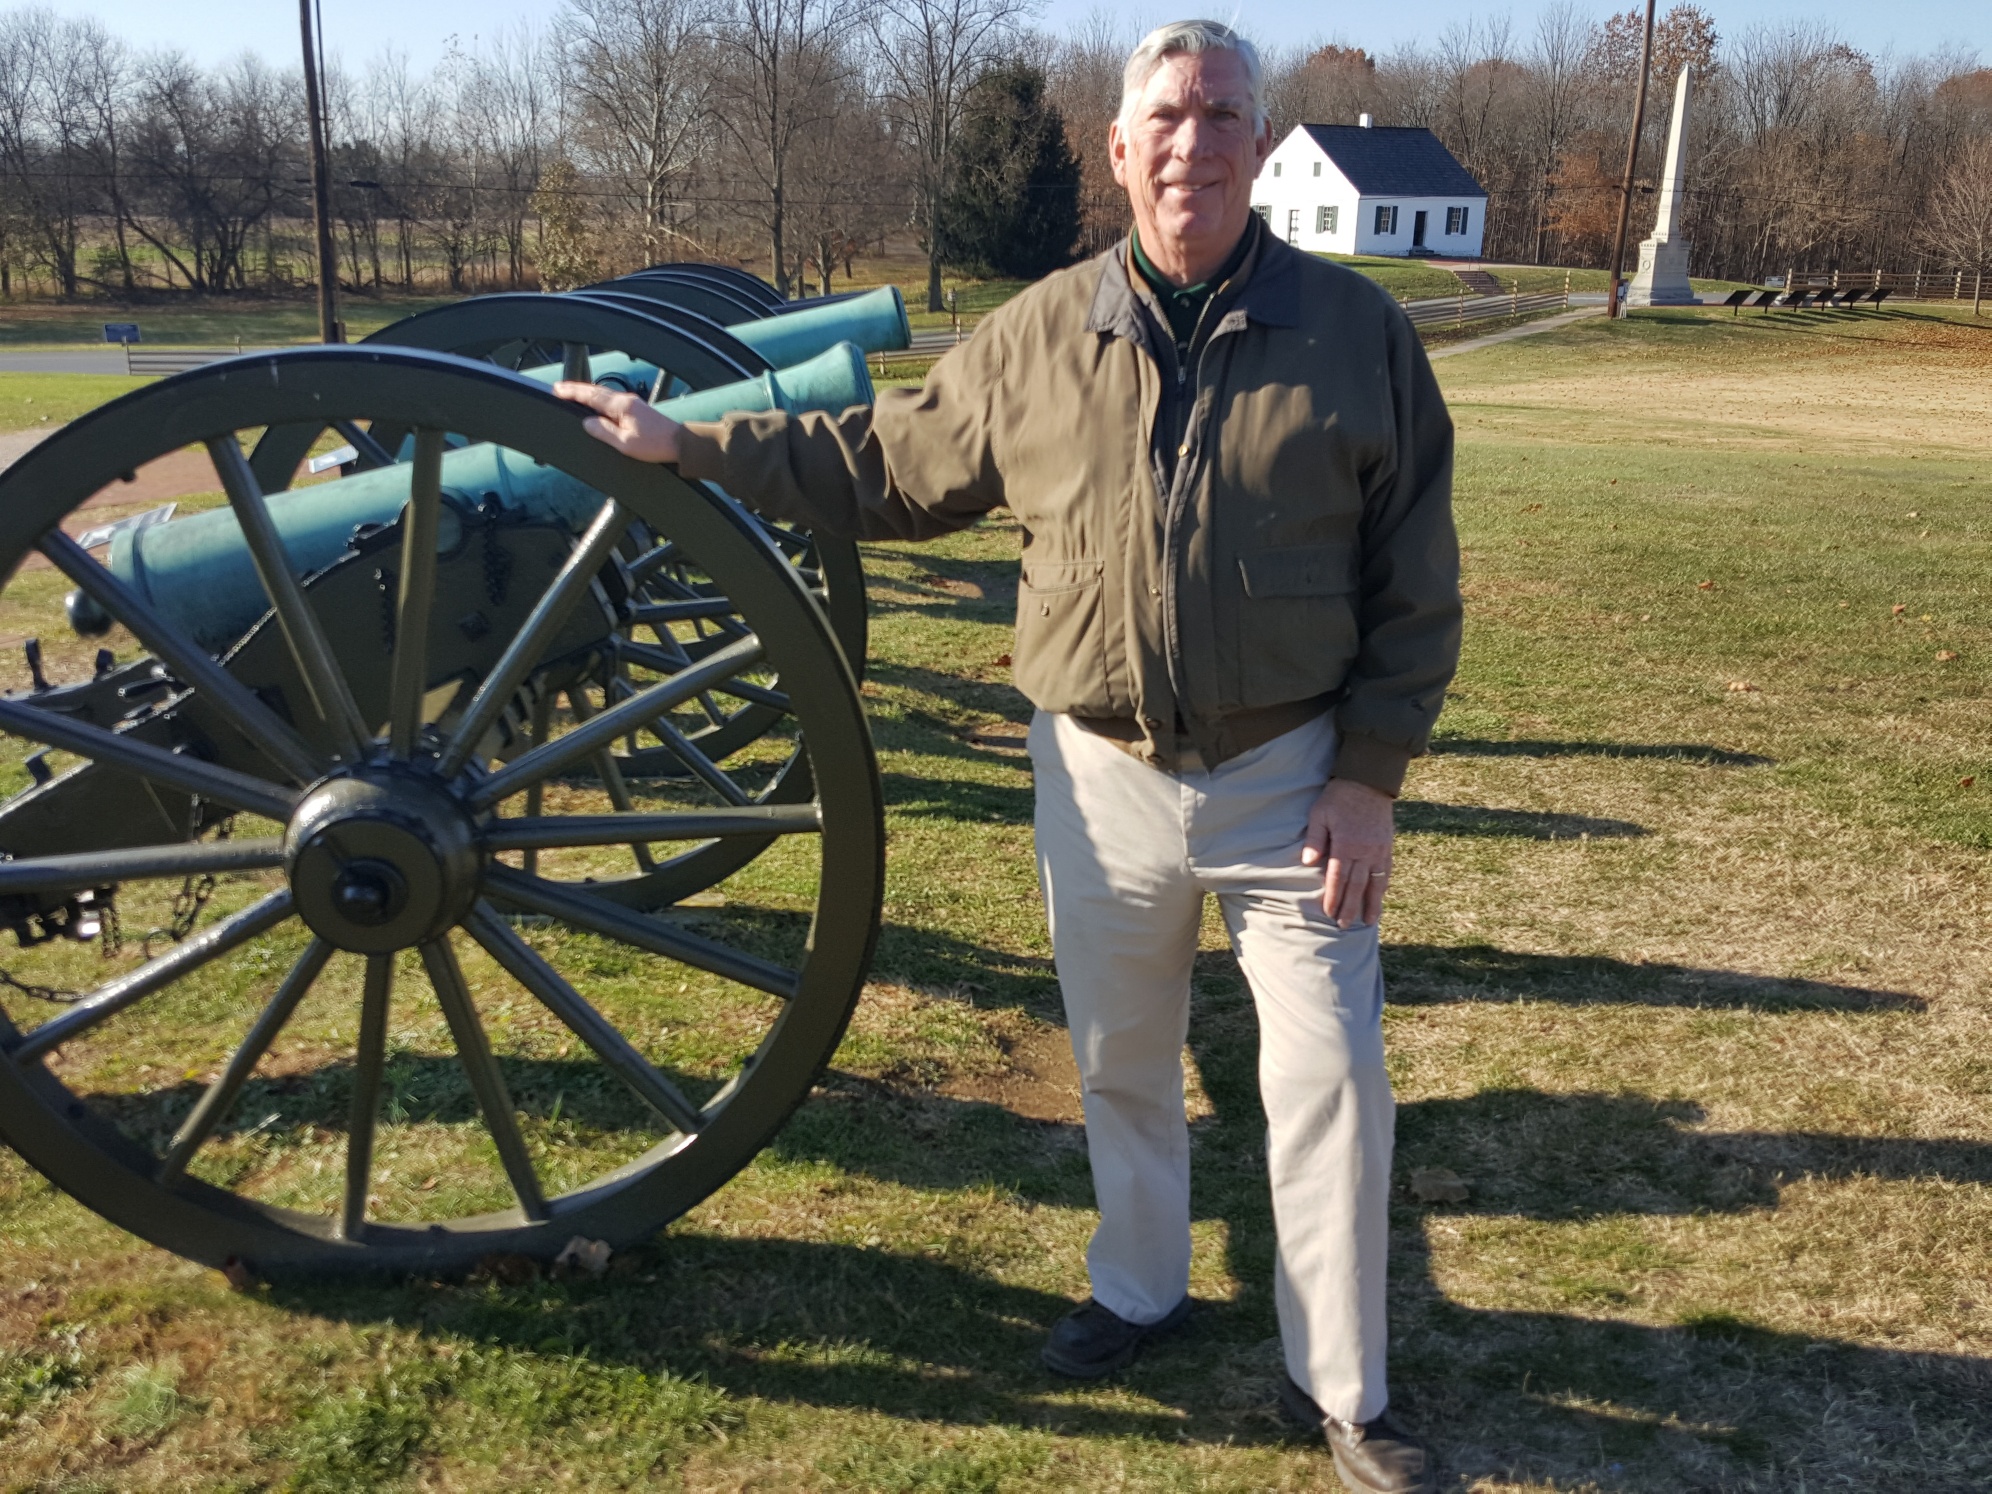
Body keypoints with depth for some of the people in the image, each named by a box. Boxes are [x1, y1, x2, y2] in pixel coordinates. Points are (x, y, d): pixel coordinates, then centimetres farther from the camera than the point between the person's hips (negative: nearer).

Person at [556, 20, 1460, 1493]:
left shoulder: (1357, 331, -6)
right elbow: (884, 463, 10)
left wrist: (1371, 774, -8)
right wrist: (684, 442, 7)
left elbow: (1414, 584, -4)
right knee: (1121, 1062, 18)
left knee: (1331, 1079, 4)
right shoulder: (1038, 336, -1)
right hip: (1101, 776, 2)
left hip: (1291, 780, -1)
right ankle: (1139, 1287, 43)